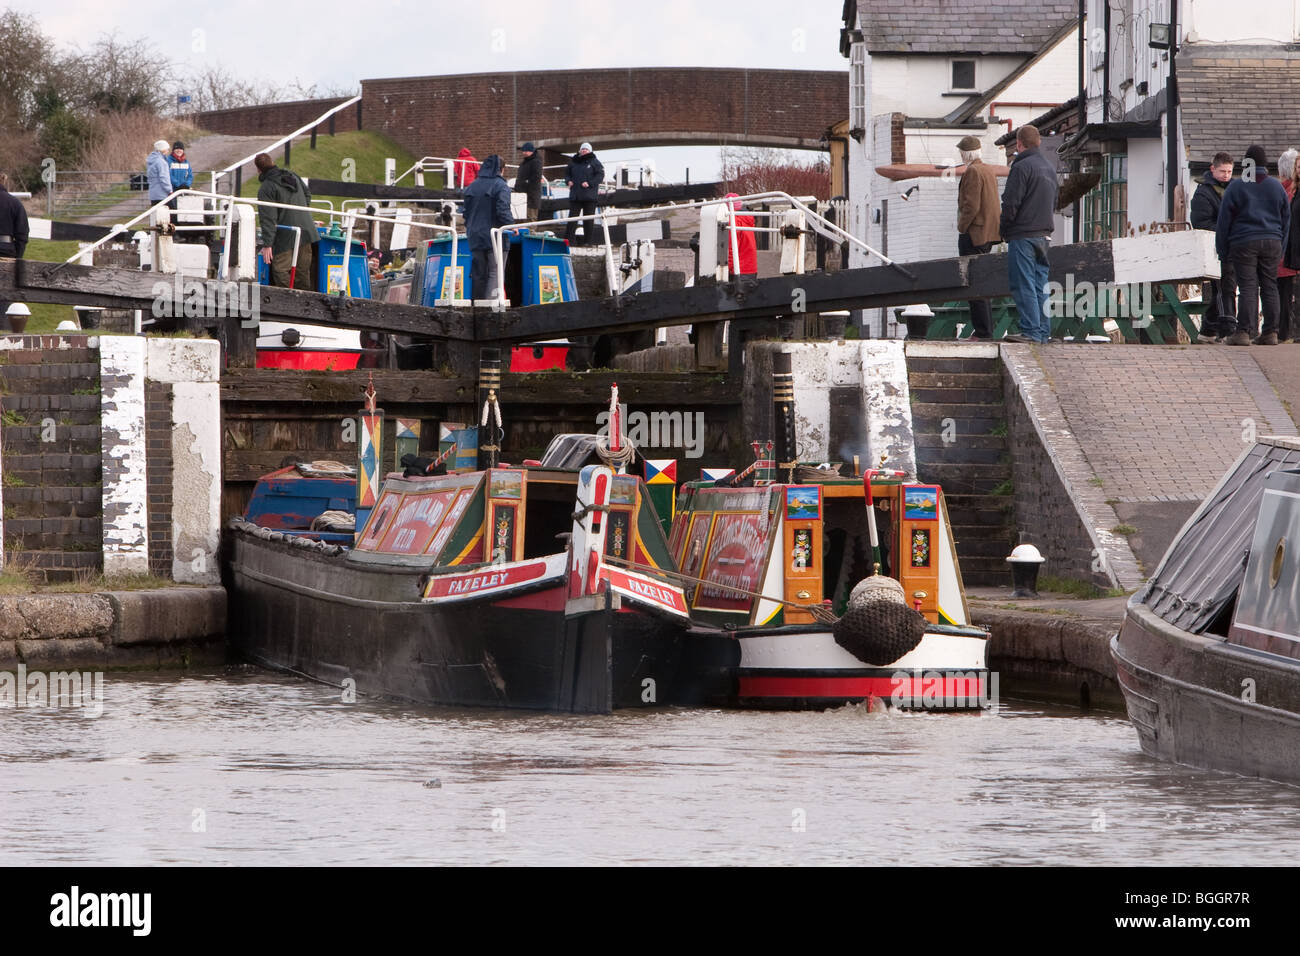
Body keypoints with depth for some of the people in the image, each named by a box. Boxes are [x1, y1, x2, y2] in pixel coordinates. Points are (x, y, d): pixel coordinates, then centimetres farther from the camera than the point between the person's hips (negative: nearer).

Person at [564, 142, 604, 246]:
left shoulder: (594, 162, 1)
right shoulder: (573, 162, 14)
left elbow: (600, 175, -5)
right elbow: (567, 173, 23)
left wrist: (590, 183, -16)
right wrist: (568, 181, 1)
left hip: (589, 196, -3)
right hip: (575, 195, 3)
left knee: (588, 219, 0)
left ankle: (587, 240, 5)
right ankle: (568, 239, -4)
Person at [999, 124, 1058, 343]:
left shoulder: (1022, 167, -12)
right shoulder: (1049, 168, 16)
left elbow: (1011, 204, -15)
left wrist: (1003, 229, -2)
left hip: (1023, 235, -8)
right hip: (1044, 235, 8)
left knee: (1023, 285, -8)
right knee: (1040, 286, 10)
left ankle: (1031, 331, -13)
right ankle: (1043, 331, 9)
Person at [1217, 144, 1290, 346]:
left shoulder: (1235, 187, -3)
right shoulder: (1276, 187, 9)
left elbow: (1224, 220, -2)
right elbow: (1286, 219, 15)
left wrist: (1222, 250, 5)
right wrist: (1281, 249, 23)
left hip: (1243, 244, -3)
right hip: (1272, 243, 3)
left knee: (1247, 287, -5)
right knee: (1270, 287, 7)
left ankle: (1244, 331, -11)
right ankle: (1270, 332, 7)